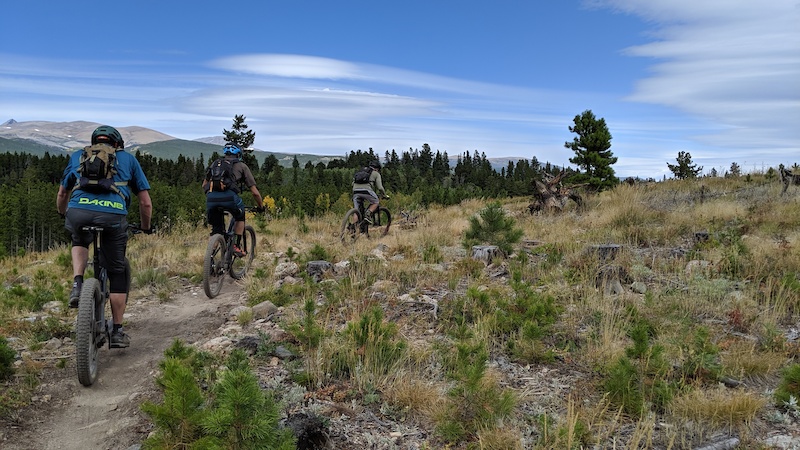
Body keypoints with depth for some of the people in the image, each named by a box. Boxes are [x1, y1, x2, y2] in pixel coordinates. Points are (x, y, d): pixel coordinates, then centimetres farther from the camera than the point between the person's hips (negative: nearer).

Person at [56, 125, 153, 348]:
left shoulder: (78, 156, 28)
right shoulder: (128, 158, 24)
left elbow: (62, 195, 34)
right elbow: (145, 202, 22)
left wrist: (64, 217, 53)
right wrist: (146, 227, 38)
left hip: (78, 211, 2)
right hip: (113, 215, -2)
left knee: (79, 243, 37)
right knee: (117, 273, 14)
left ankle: (77, 285, 13)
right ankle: (117, 331, 18)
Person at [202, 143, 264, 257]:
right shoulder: (241, 165, 23)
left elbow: (204, 185, 35)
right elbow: (254, 192, 21)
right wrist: (261, 206, 36)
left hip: (211, 198, 2)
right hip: (229, 197, -2)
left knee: (216, 229, 23)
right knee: (240, 217, 26)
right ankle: (237, 246, 17)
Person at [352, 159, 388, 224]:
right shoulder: (376, 173, 17)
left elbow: (353, 183, 28)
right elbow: (380, 187, 8)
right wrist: (384, 195, 21)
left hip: (355, 190, 5)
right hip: (366, 190, -5)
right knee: (376, 202, 18)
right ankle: (368, 216, -1)